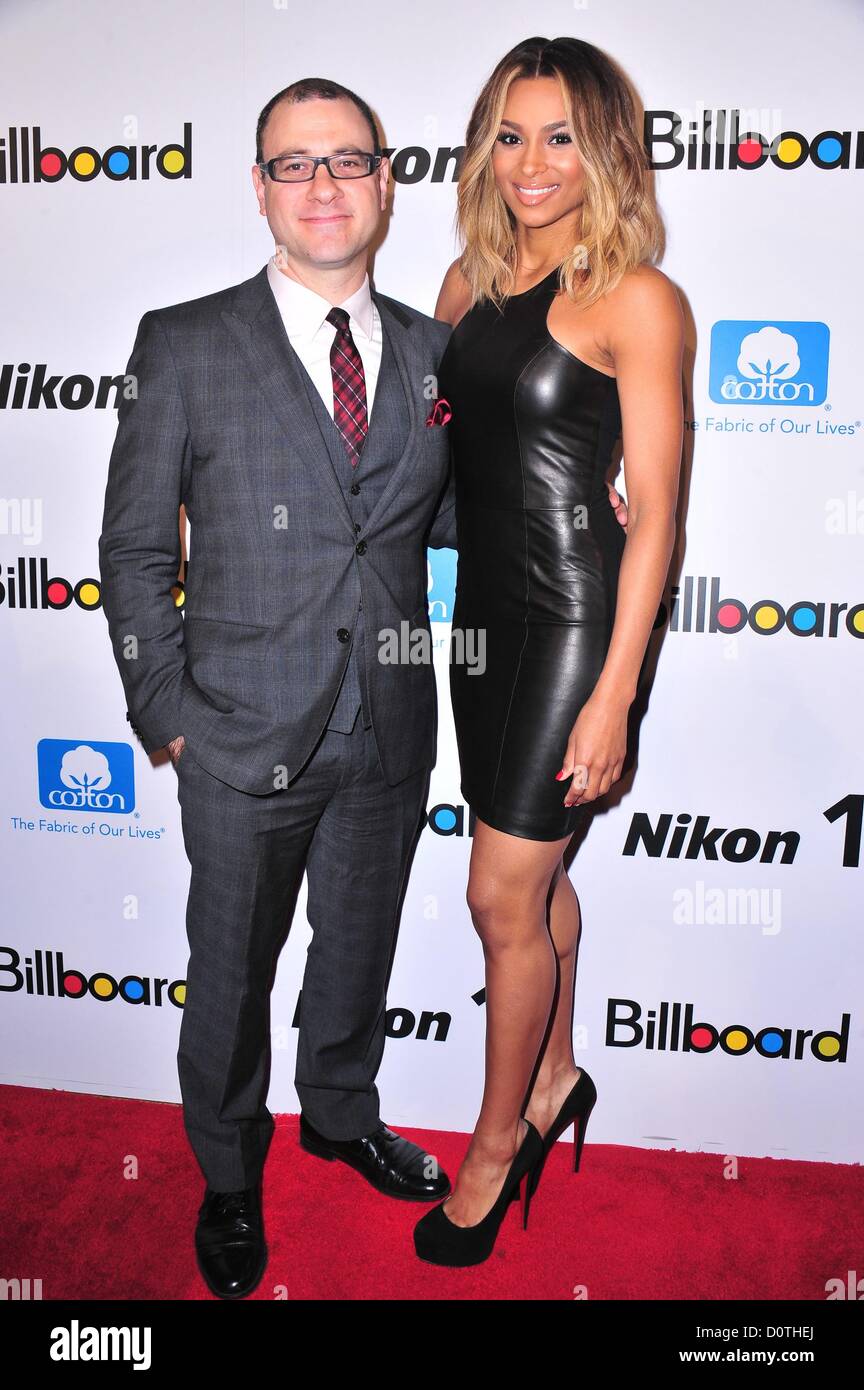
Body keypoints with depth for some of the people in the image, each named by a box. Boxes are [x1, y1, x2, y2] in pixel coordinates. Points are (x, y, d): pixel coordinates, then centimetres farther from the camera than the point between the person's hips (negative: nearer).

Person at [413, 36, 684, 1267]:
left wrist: (614, 694, -17)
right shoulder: (471, 279, 9)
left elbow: (655, 513, -14)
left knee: (502, 897, 0)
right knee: (536, 875, 19)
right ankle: (557, 1077, 41)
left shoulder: (636, 300, -10)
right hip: (482, 603, 7)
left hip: (575, 616, -6)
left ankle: (496, 1145, 23)